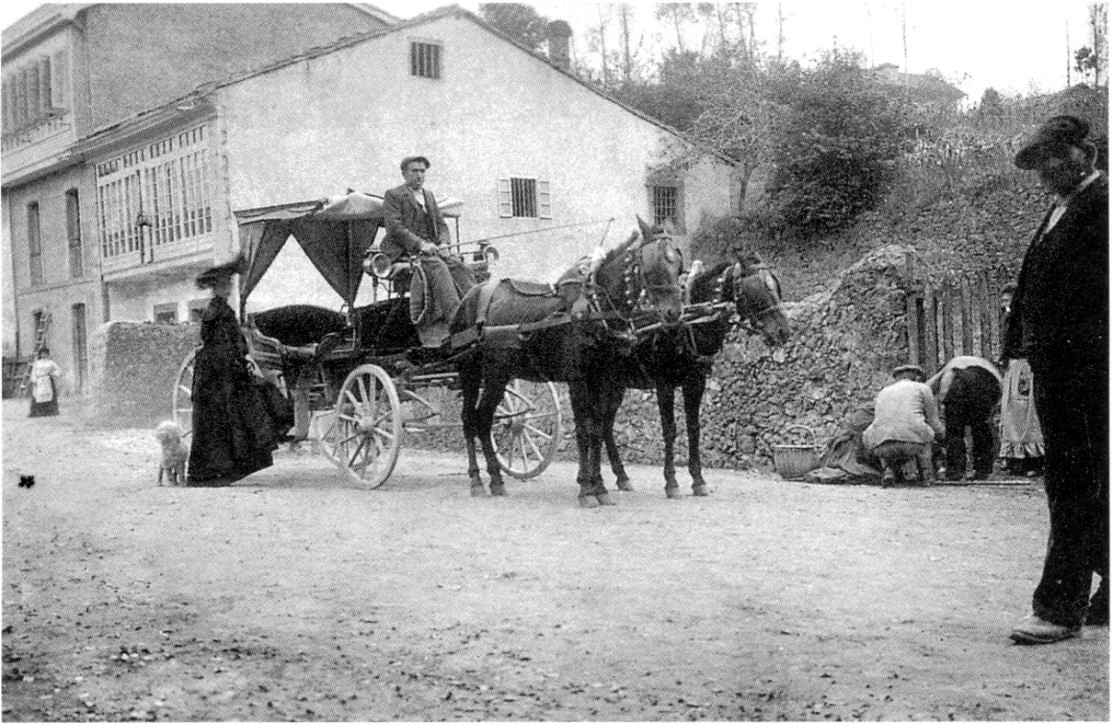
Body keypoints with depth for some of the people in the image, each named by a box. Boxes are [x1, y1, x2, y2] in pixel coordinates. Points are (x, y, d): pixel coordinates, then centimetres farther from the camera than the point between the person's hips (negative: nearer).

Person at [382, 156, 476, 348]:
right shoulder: (393, 195, 2)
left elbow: (441, 224, 19)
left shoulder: (429, 195, 23)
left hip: (431, 247, 6)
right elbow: (395, 228, -10)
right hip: (405, 250, -6)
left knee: (460, 267, -20)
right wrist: (420, 244, -22)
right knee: (438, 267, -33)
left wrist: (443, 243, -4)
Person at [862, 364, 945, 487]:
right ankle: (926, 474, 25)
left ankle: (888, 470, 13)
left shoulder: (882, 393, 32)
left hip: (883, 449, 2)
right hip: (913, 443, -1)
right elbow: (934, 423, 22)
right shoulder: (922, 388, 21)